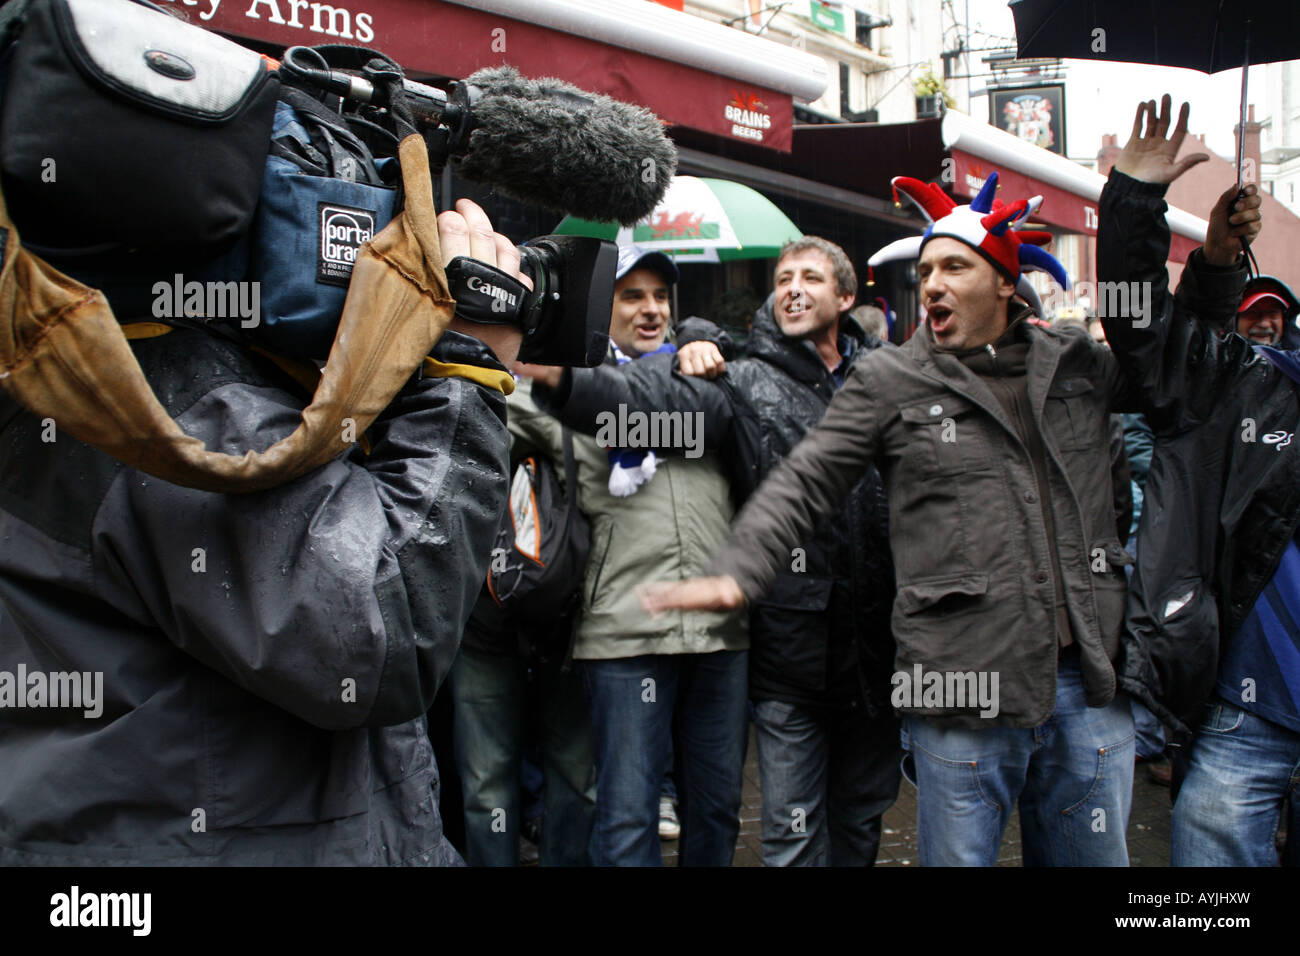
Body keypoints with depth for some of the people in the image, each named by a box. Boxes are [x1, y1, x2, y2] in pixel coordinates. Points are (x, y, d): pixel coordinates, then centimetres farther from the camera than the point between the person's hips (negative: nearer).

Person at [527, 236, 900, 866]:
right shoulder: (745, 382, -2)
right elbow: (652, 398, -17)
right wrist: (562, 382, -33)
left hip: (878, 642, 4)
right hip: (793, 645, -3)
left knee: (862, 818, 20)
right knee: (795, 836, 3)